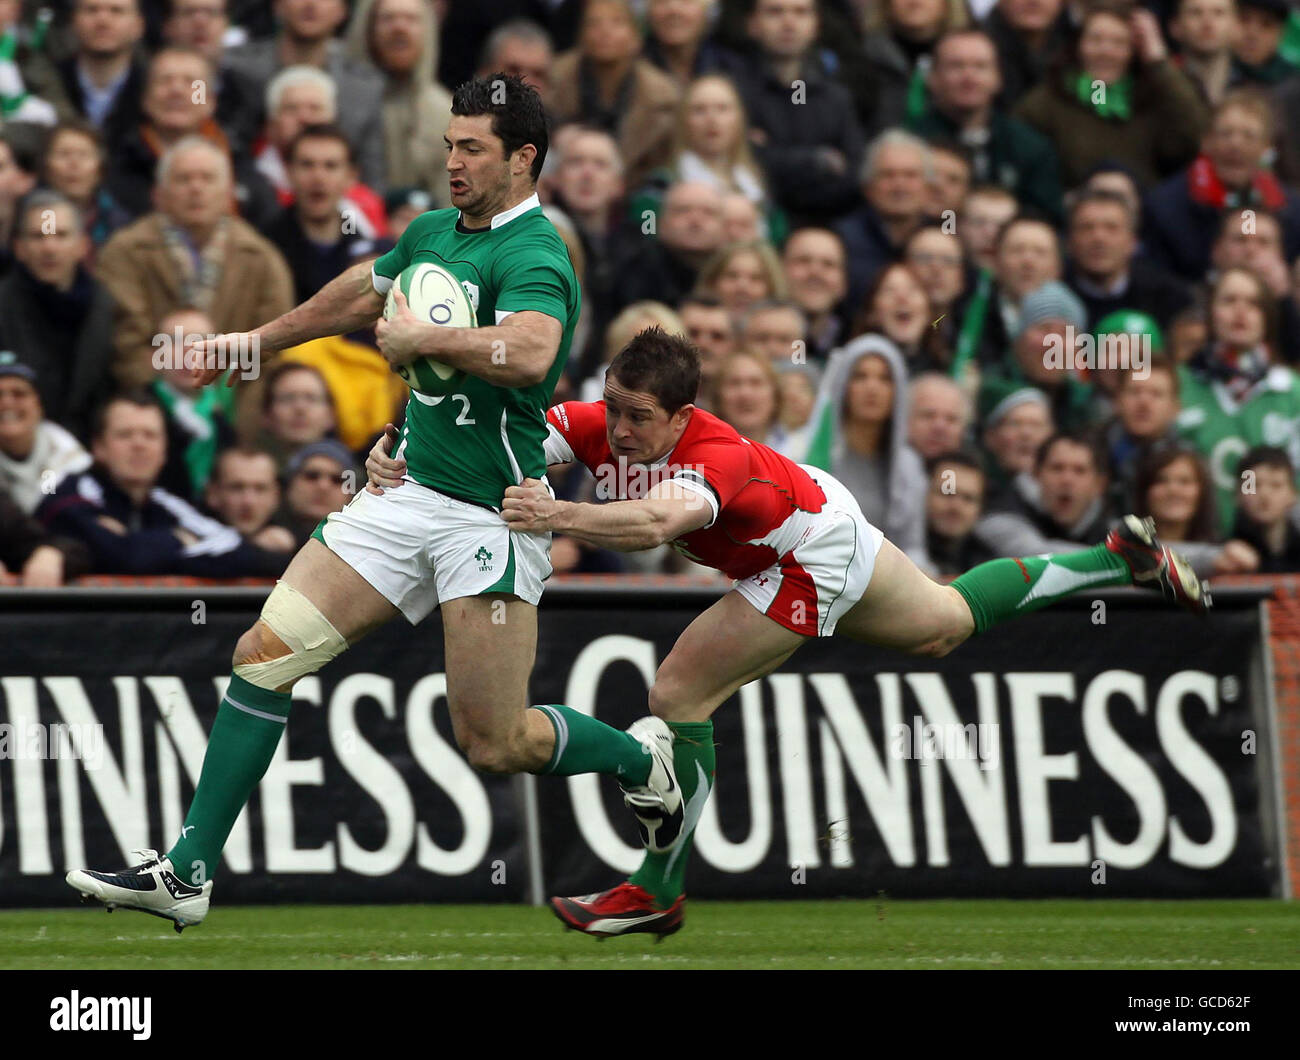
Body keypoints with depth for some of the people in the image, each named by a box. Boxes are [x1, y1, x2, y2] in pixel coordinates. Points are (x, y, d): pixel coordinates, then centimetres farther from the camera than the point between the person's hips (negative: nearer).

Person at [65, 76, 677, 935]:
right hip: (408, 493, 8)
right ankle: (188, 873, 0)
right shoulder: (432, 233, 11)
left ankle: (639, 757, 24)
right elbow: (360, 294, 32)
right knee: (268, 653, -3)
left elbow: (530, 352, -37)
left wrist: (420, 338, -23)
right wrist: (258, 341, 45)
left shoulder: (532, 255, -15)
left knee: (495, 744, -7)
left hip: (491, 516, -8)